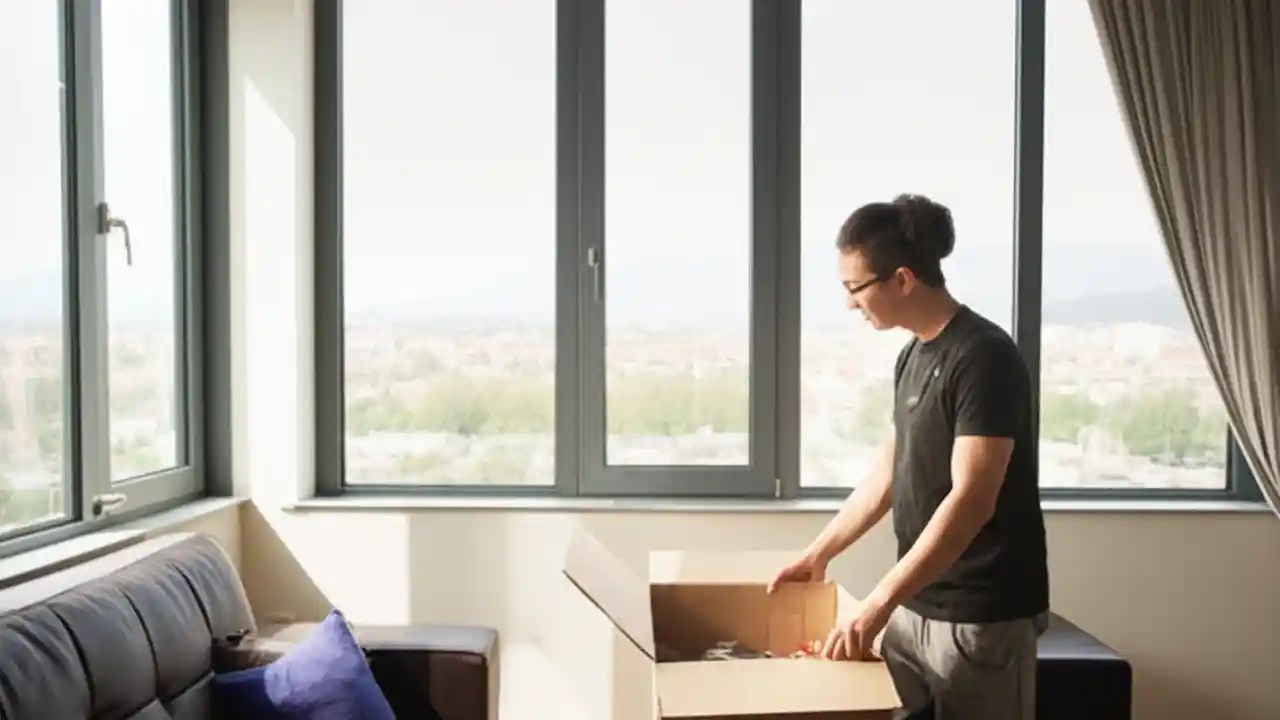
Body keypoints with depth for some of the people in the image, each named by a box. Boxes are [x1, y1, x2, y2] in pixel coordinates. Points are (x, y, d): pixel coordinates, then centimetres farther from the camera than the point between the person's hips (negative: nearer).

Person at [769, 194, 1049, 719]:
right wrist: (818, 554, 19)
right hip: (914, 606, 8)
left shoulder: (984, 356, -18)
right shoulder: (912, 356, 8)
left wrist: (876, 604, -27)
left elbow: (970, 500, -25)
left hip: (981, 616, -8)